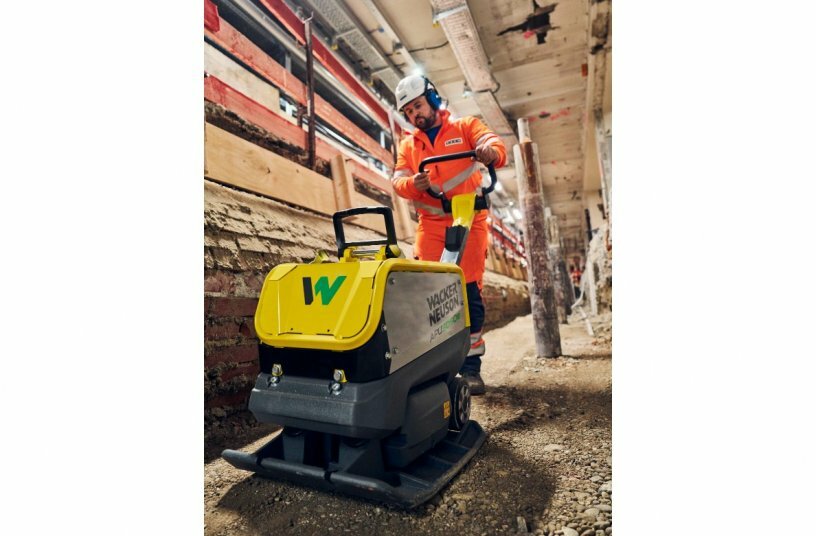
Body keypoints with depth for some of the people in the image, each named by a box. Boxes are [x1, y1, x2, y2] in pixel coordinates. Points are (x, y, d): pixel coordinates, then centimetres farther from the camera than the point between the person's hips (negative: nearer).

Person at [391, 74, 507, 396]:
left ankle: (470, 367, 5)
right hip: (430, 224, 3)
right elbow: (398, 180, 4)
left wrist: (491, 151, -33)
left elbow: (492, 142, -8)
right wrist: (414, 184, -20)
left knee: (469, 292, -6)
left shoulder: (465, 127, 9)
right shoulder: (408, 144, 18)